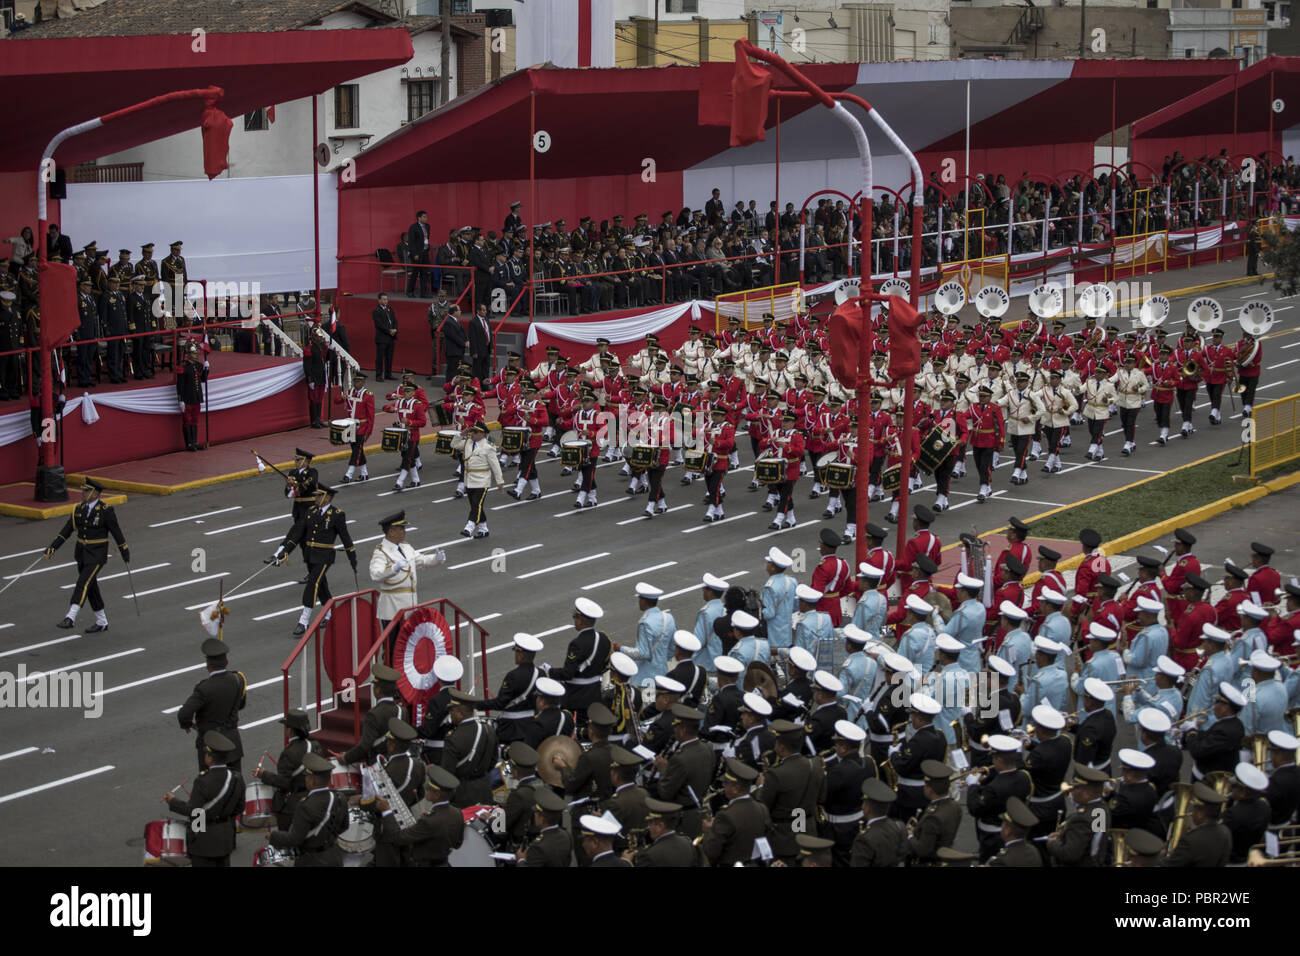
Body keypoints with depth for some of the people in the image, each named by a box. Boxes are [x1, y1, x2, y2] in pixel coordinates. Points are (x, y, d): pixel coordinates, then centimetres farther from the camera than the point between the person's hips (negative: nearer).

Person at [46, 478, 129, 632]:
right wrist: (52, 548, -6)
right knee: (91, 588, 12)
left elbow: (116, 532, -6)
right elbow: (66, 531, 3)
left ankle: (70, 619, -22)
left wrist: (125, 552, 1)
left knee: (83, 584, -17)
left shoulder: (106, 511, -13)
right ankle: (101, 622, 24)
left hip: (97, 556, -7)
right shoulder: (79, 510, 3)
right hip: (81, 554, 7)